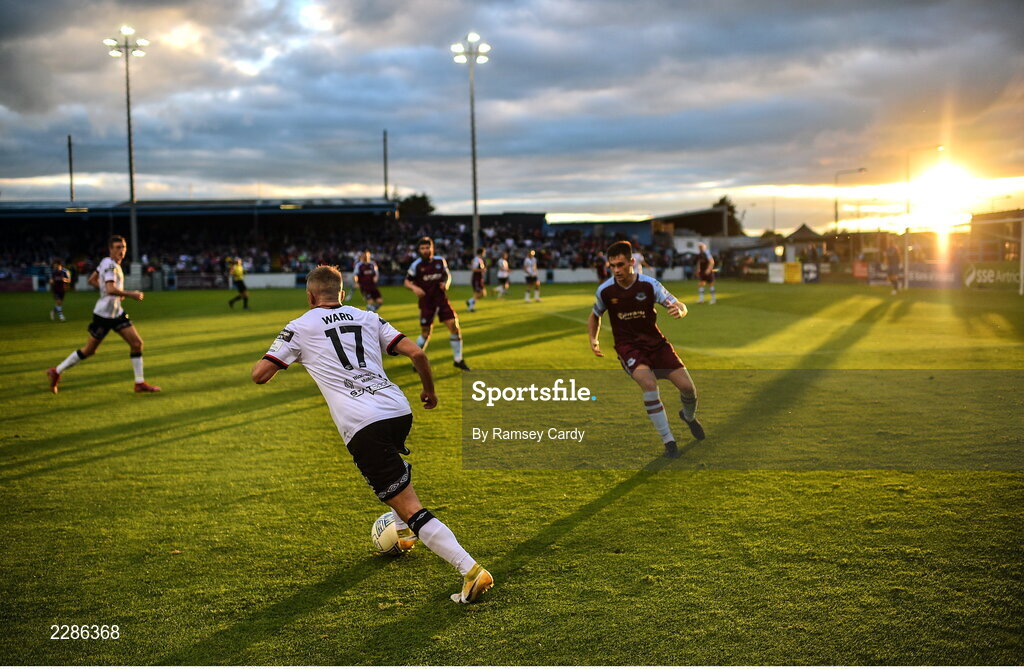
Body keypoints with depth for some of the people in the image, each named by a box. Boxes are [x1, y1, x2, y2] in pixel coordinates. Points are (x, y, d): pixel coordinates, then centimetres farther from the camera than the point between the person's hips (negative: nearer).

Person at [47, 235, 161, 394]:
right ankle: (56, 372, 20)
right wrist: (131, 294, -24)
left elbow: (92, 279, 19)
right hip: (103, 314, -9)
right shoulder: (110, 265, -19)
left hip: (116, 313, 9)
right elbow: (111, 289, -33)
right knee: (89, 350, 3)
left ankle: (140, 383, 4)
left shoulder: (106, 262, 9)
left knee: (137, 343, 0)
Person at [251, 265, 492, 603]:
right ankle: (405, 534, 50)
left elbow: (259, 375, 8)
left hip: (361, 424, -5)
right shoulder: (368, 318, 20)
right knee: (396, 463, 41)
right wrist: (429, 391, 28)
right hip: (399, 408, 5)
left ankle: (471, 571, -16)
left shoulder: (300, 327, 11)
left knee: (409, 507, -5)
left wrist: (273, 355, 31)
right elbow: (417, 353, 11)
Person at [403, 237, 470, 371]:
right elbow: (407, 281, 1)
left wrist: (446, 283, -6)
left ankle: (458, 360, 10)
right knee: (425, 334, 1)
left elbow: (448, 275, 16)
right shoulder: (416, 265, -6)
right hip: (426, 303, -3)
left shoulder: (440, 261, 3)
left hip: (442, 300, 3)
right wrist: (414, 288, -21)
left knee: (454, 327, -3)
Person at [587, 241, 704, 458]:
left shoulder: (649, 284, -11)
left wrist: (679, 310, -35)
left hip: (655, 342, 1)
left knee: (687, 386, -7)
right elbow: (595, 316, 13)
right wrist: (593, 339, -3)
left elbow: (680, 306, -11)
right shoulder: (605, 290, -8)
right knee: (649, 384, -30)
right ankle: (668, 441, -18)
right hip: (628, 347, -1)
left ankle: (689, 416, 32)